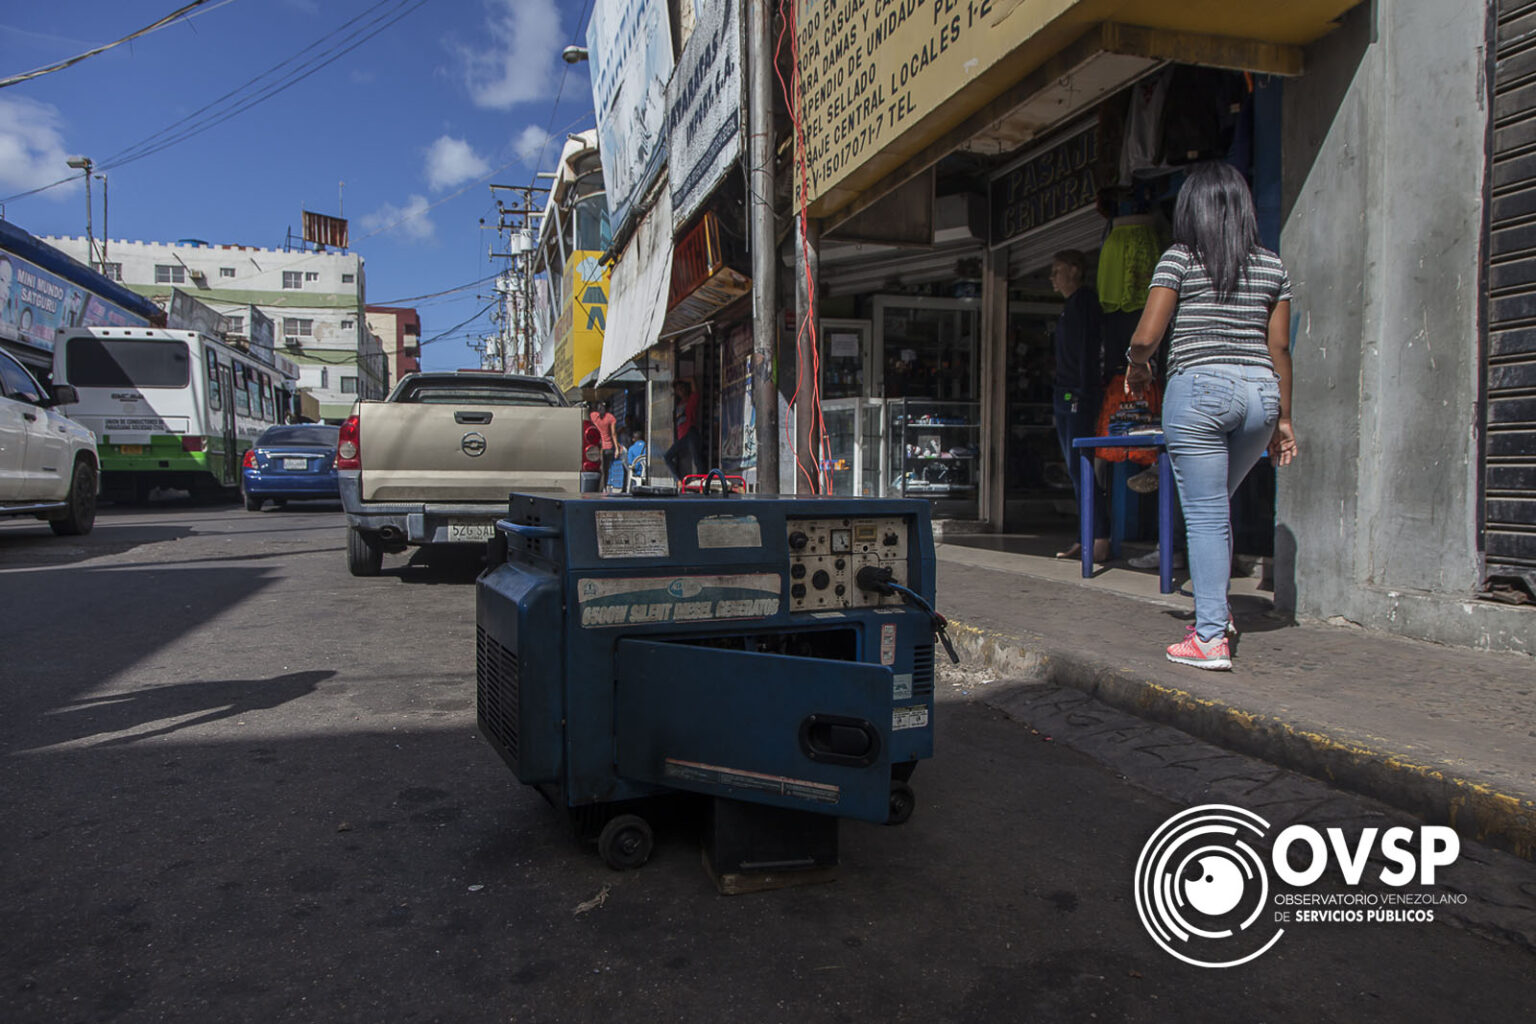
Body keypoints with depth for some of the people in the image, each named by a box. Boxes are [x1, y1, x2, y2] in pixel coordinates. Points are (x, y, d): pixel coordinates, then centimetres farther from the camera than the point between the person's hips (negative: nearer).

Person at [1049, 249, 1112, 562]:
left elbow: (1088, 351, -16)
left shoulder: (1085, 301, -7)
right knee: (1076, 470, 9)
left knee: (1081, 468, -12)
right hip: (1065, 396, 10)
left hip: (1078, 396, -10)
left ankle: (1100, 542, -10)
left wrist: (1084, 396, -21)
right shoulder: (1071, 305, 22)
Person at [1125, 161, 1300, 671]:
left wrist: (1137, 366, 14)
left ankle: (1210, 638, -1)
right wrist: (1283, 418, 17)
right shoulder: (1273, 266, 12)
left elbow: (1146, 336, -8)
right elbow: (1279, 347, 12)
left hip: (1199, 387, -5)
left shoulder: (1180, 258, -1)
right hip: (1260, 392, 5)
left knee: (1205, 515, -2)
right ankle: (1217, 611, 24)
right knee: (1215, 505, 22)